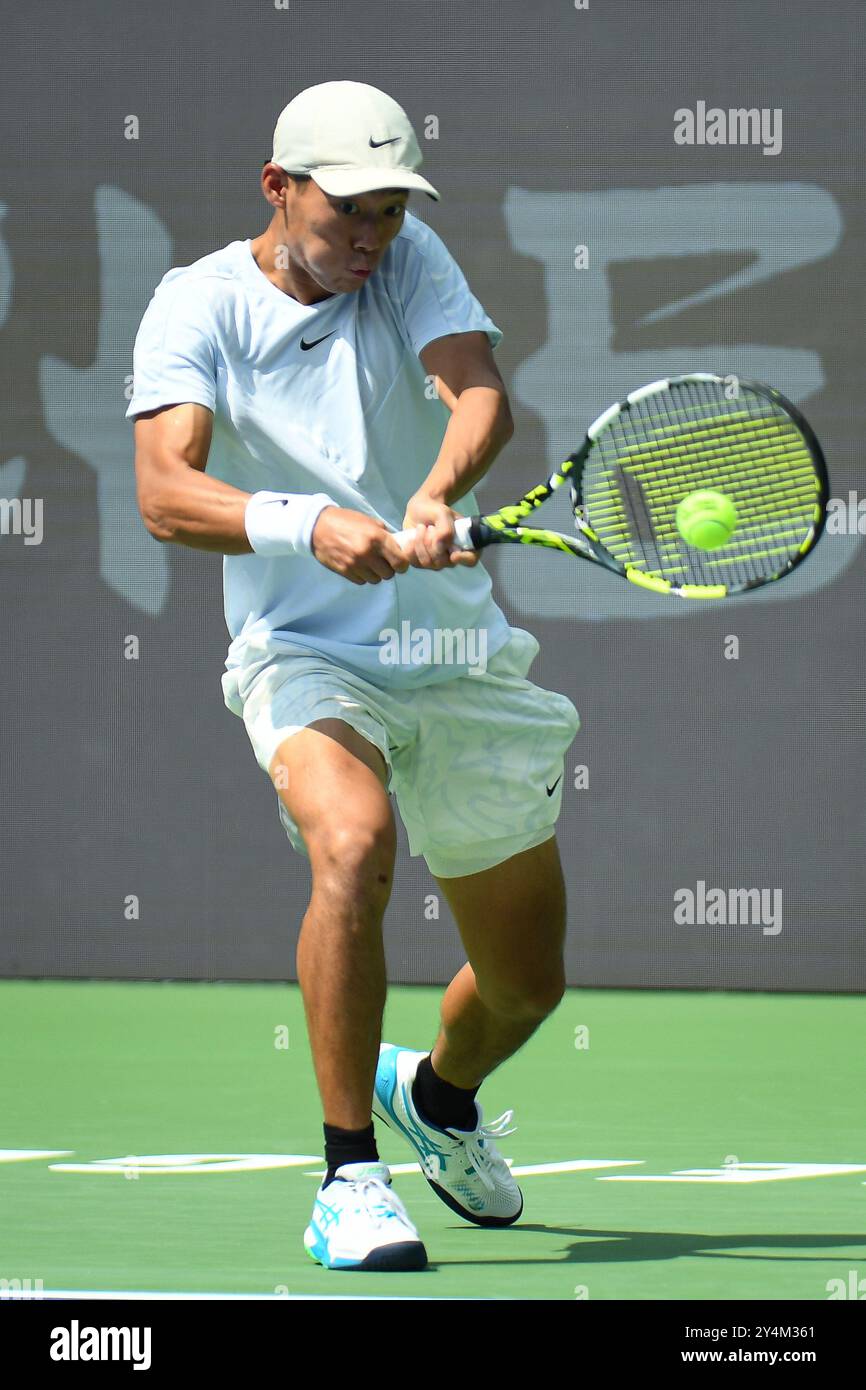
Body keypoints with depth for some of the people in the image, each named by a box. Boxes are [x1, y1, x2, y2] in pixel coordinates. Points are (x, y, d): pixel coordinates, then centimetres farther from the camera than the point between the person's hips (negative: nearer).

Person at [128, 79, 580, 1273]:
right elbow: (164, 494, -20)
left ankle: (437, 1093, 48)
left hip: (463, 657, 4)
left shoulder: (411, 264, 1)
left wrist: (435, 497, -39)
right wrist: (311, 525, -37)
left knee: (526, 983, 11)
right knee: (353, 845, -36)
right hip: (305, 653, -4)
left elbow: (481, 392, -17)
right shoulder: (198, 304, -6)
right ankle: (350, 1180, -26)